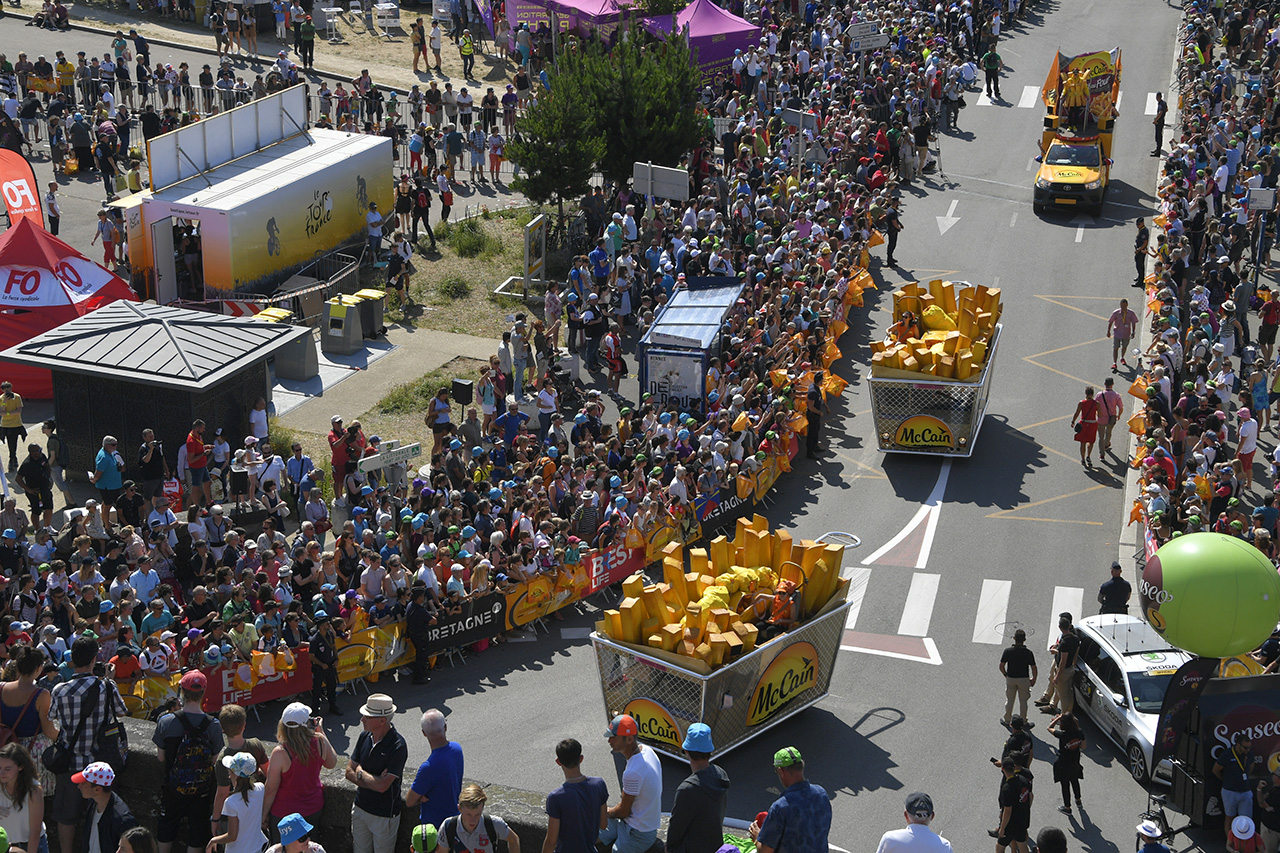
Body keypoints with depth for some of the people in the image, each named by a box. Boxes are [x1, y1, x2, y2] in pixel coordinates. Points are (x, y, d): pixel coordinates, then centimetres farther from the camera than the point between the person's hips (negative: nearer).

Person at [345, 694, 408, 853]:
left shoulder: (397, 746, -24)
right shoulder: (365, 736, -3)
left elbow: (382, 786, -27)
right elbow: (349, 772, -1)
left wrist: (360, 773, -11)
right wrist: (373, 781, -17)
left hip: (384, 815, -6)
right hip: (360, 808, 6)